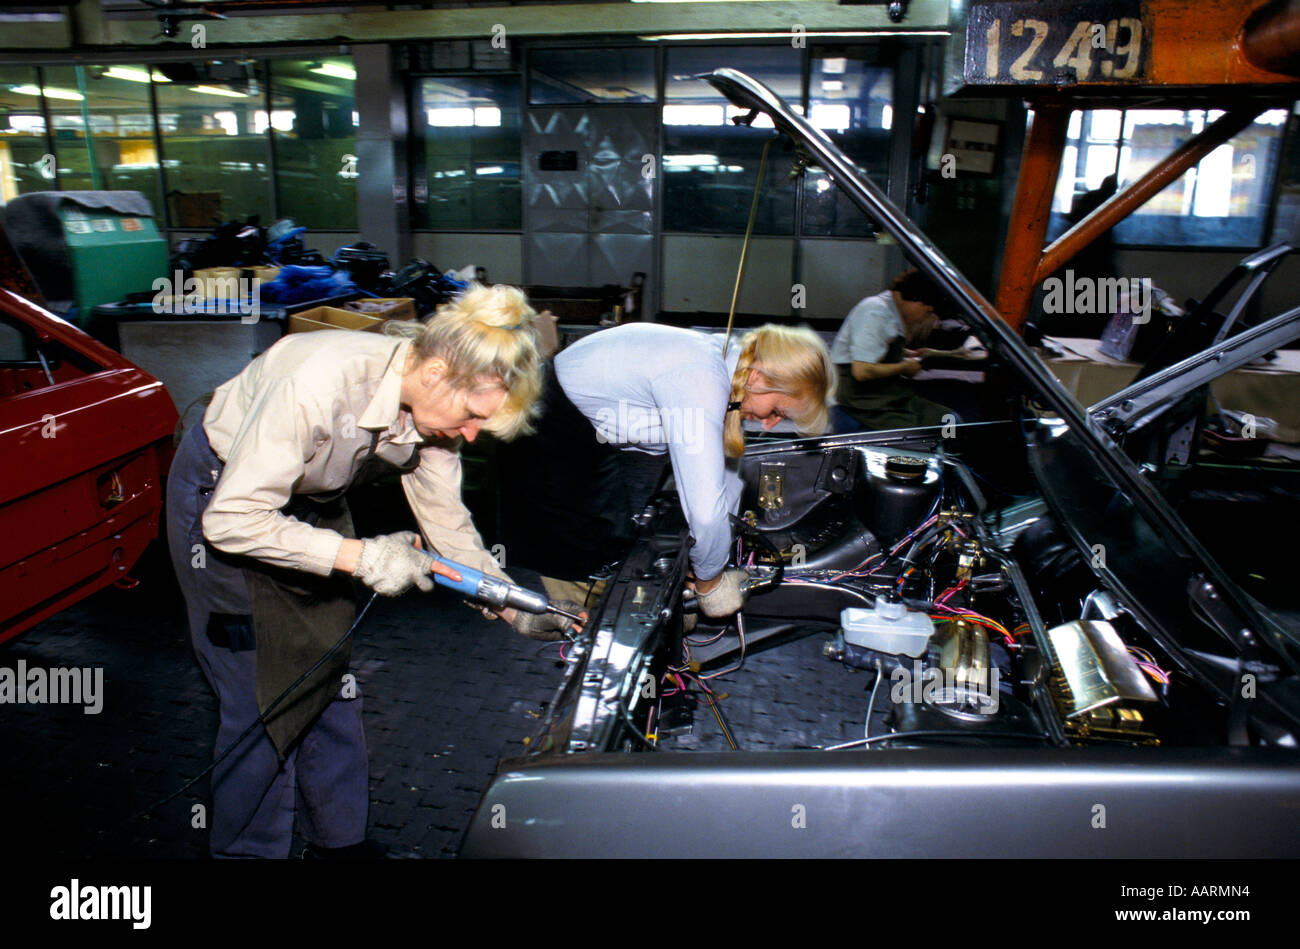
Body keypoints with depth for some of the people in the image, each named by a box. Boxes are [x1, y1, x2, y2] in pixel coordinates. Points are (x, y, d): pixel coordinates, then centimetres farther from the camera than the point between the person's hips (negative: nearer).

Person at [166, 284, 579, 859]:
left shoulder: (430, 408, -17)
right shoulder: (322, 381, -39)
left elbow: (447, 522, -5)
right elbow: (231, 519, -33)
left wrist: (517, 609, -9)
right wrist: (359, 556, -33)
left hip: (311, 502, 6)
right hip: (219, 494, -6)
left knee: (330, 679, 10)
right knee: (262, 702, -3)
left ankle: (341, 838, 29)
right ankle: (249, 849, 20)